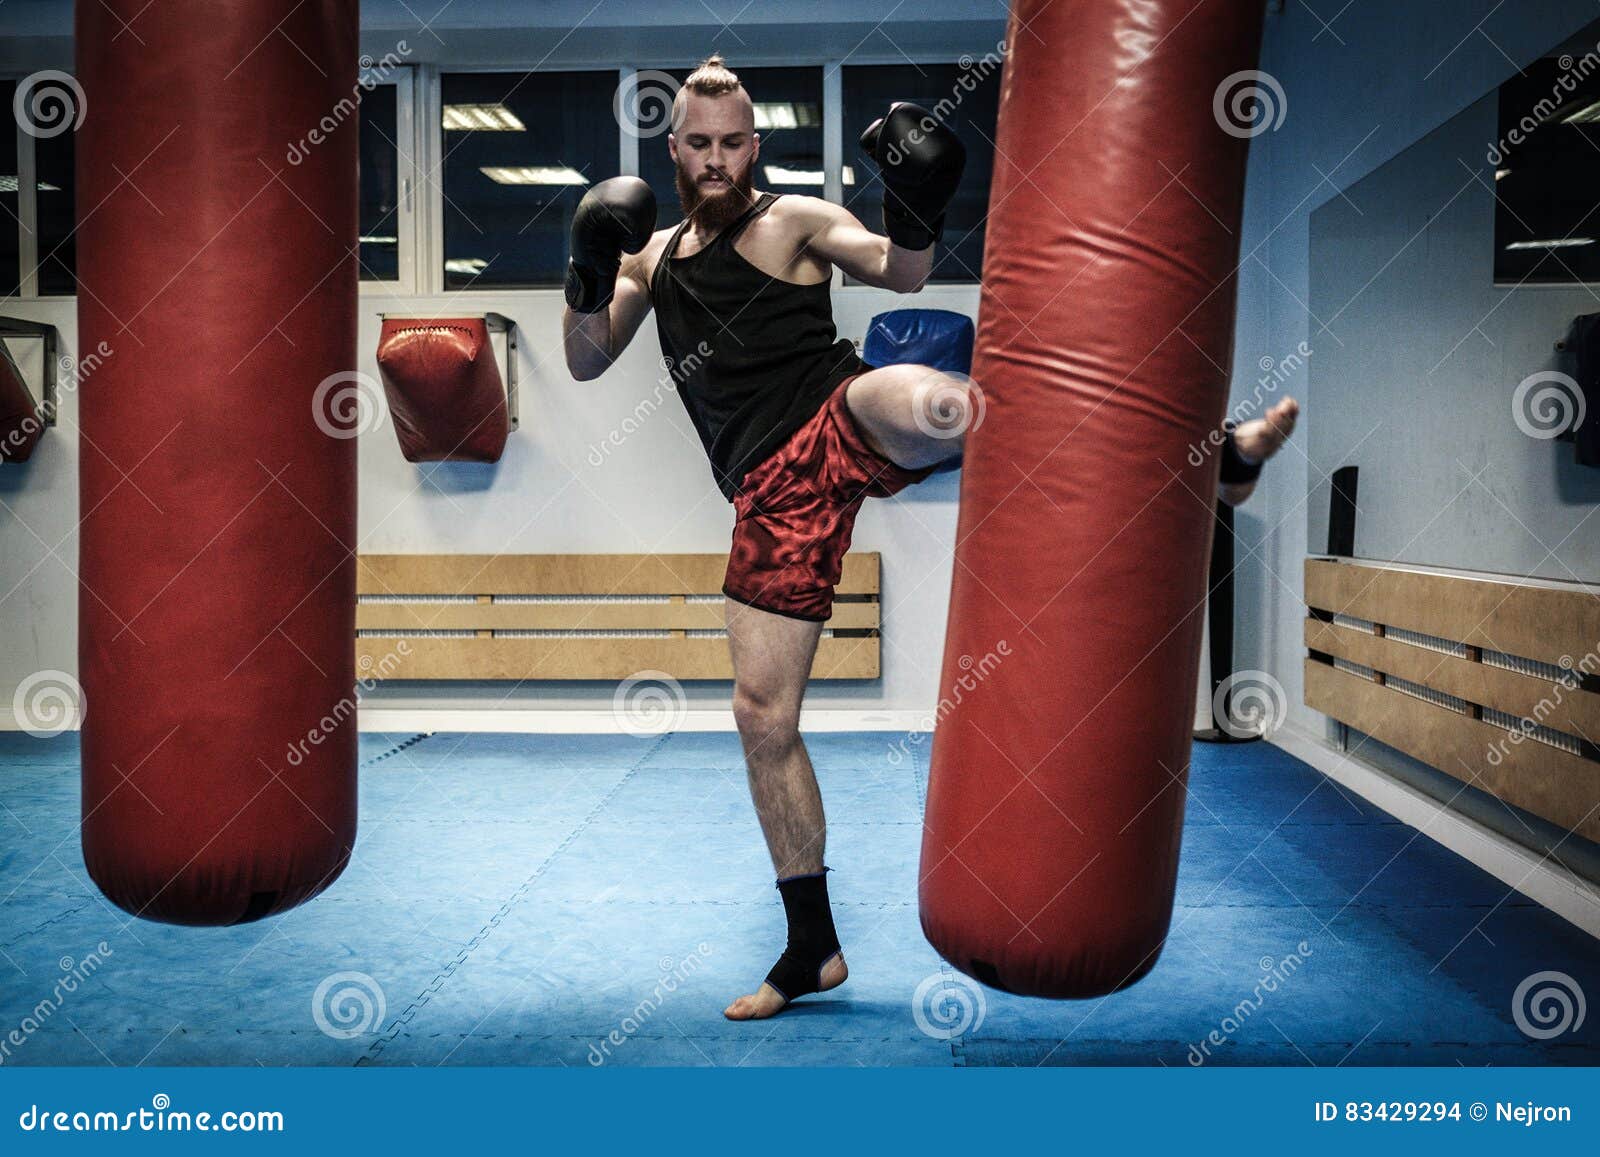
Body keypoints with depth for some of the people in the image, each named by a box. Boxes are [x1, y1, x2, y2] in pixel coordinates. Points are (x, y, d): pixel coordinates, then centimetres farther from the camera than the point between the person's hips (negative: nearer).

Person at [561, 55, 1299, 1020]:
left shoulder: (795, 220, 9)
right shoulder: (654, 253, 23)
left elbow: (902, 274, -6)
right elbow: (586, 362, 18)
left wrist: (915, 217, -27)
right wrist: (590, 277, 0)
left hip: (840, 421, -3)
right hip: (771, 491, 4)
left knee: (916, 400, -40)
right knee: (763, 712, -1)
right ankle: (813, 948, 14)